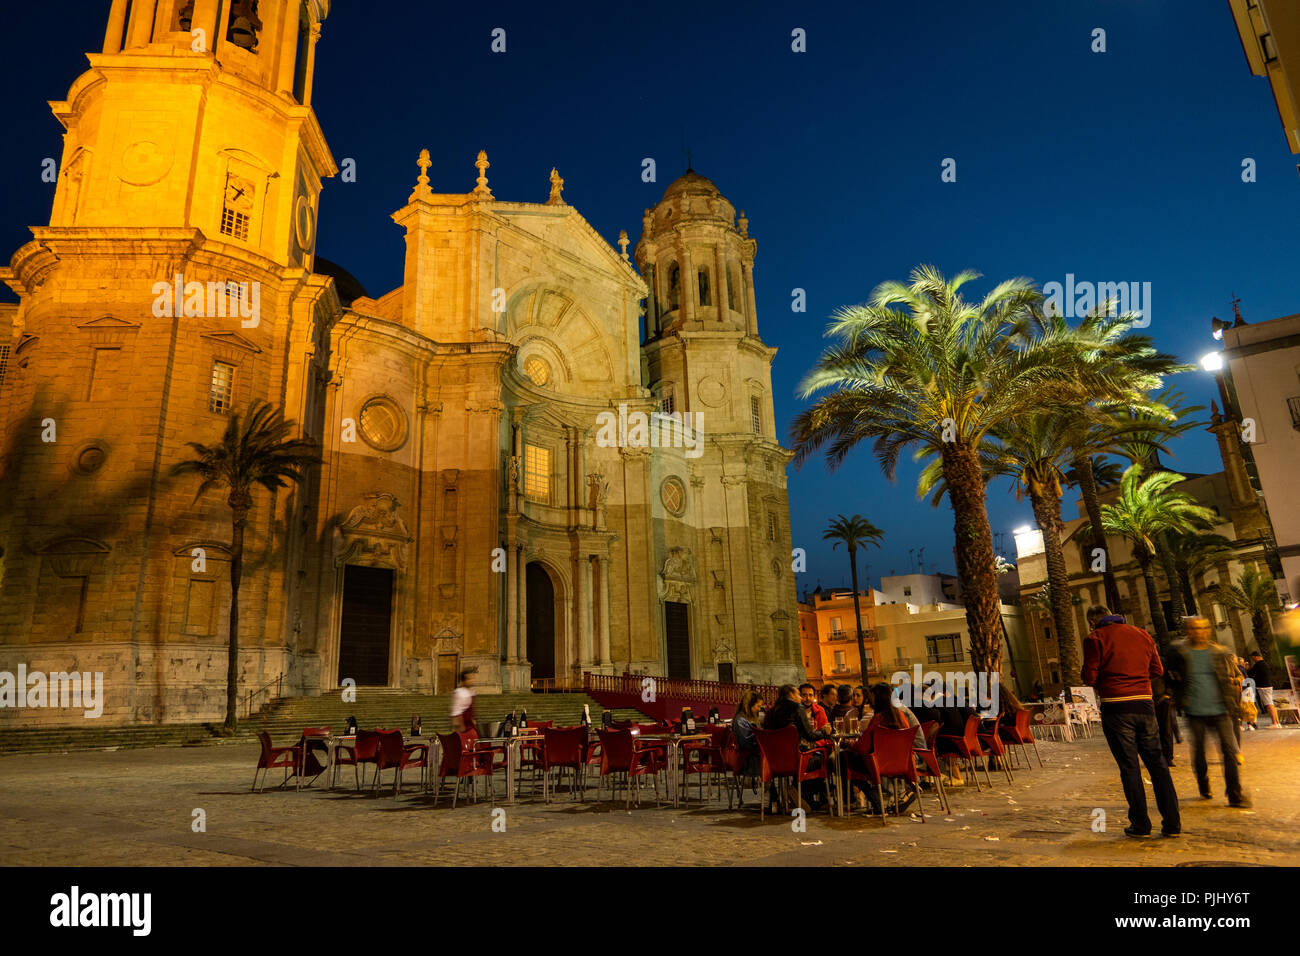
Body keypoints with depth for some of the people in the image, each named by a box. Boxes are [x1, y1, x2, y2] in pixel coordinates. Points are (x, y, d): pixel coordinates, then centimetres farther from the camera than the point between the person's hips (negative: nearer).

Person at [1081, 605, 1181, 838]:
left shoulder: (1095, 639, -4)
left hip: (1116, 707, -4)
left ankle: (1140, 824, 6)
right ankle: (1172, 823, 13)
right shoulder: (1141, 634, 12)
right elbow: (1157, 670, 14)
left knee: (1129, 766, 3)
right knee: (1157, 762, 12)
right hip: (1145, 704, 4)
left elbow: (1089, 678, -7)